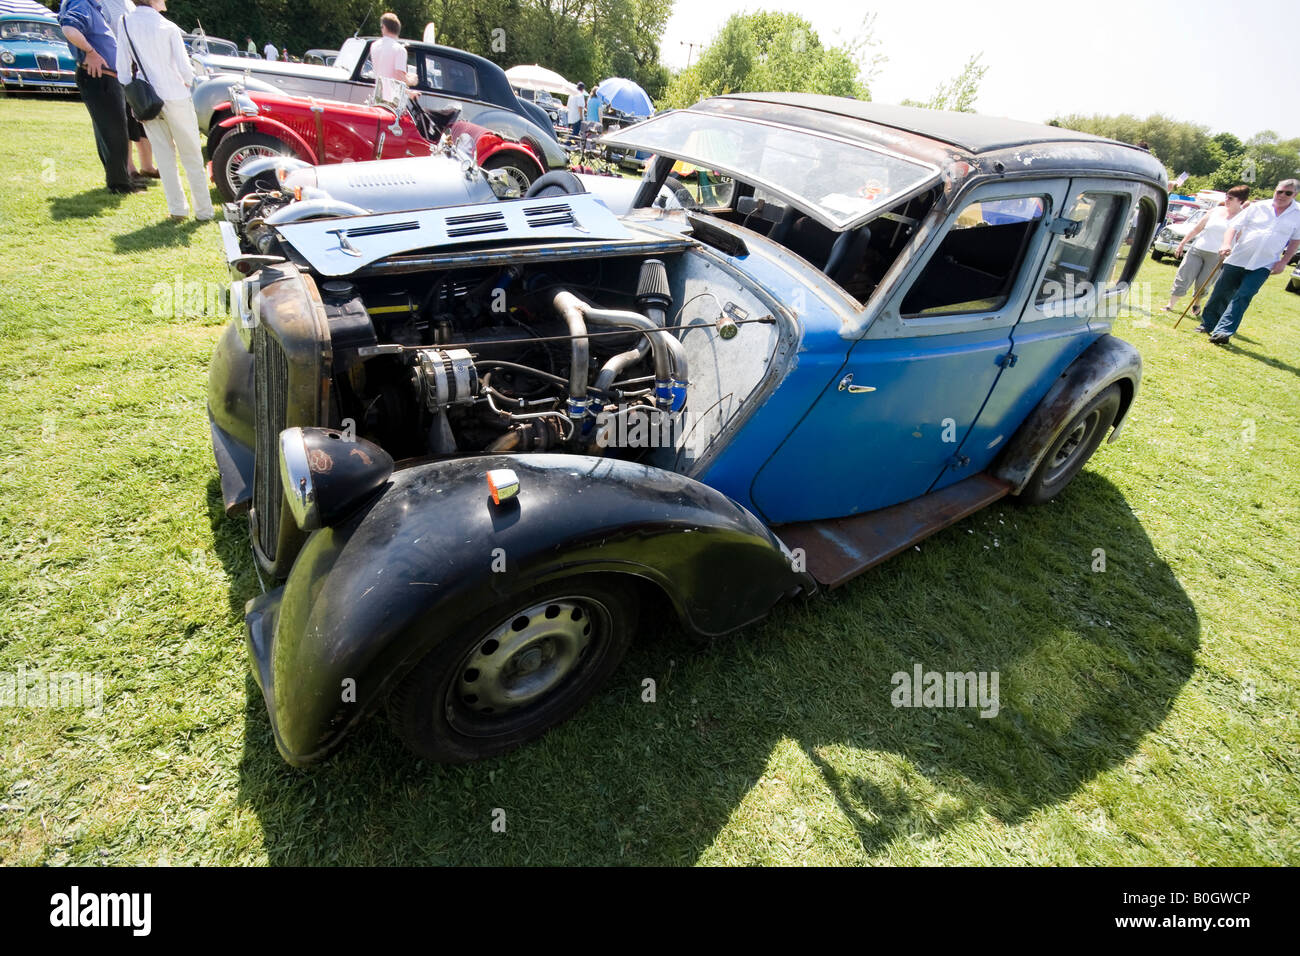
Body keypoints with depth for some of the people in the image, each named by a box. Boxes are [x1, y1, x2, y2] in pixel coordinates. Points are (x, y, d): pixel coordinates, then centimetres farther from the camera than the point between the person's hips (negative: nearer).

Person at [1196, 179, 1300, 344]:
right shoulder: (1258, 207, 4)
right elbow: (1234, 226, 1)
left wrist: (1283, 262, 1)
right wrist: (1226, 244, -17)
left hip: (1263, 266, -1)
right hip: (1237, 259, 1)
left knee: (1242, 297, -13)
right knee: (1221, 294, 6)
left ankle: (1223, 332, -19)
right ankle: (1208, 324, 22)